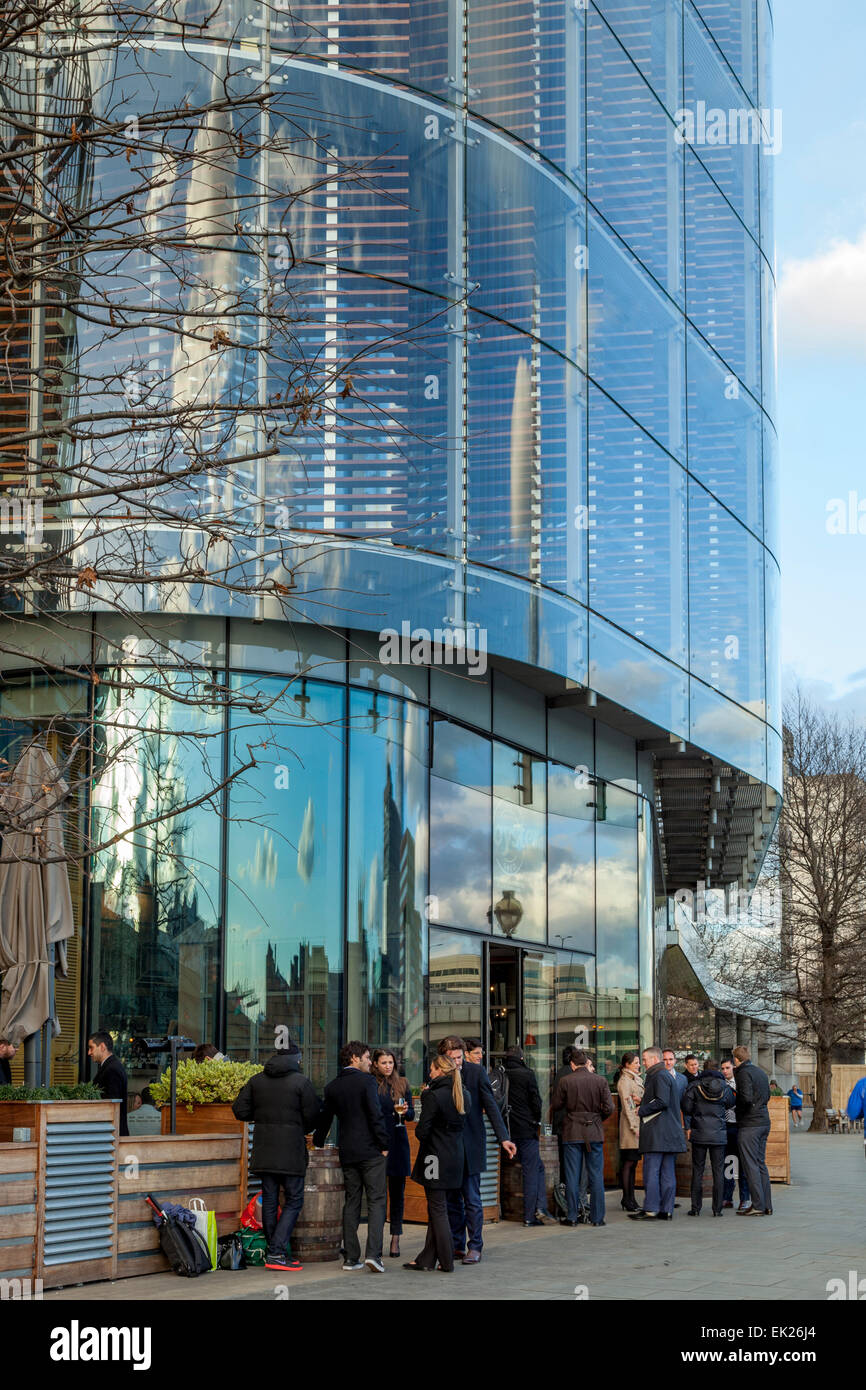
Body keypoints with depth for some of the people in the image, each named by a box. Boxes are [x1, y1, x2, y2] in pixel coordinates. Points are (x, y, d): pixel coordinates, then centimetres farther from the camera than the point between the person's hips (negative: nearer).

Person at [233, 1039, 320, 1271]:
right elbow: (312, 1116, -8)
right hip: (291, 1149, -5)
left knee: (270, 1200, 12)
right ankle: (277, 1253, -9)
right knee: (294, 1201, 0)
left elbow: (240, 1110, 4)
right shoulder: (301, 1082, -7)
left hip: (263, 1149, 5)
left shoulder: (256, 1081, 6)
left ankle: (275, 1251, 16)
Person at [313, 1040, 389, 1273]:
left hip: (347, 1152, 6)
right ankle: (373, 1253, -16)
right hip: (371, 1151, -6)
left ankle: (351, 1257, 9)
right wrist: (383, 1144, -8)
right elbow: (375, 1115, -14)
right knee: (376, 1201, -4)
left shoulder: (332, 1086, 9)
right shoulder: (366, 1081, -9)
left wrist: (318, 1144, 30)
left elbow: (325, 1118, 18)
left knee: (351, 1202, 10)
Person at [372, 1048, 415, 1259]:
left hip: (397, 1141, 2)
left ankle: (395, 1239, 6)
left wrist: (405, 1111, -12)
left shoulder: (402, 1084, 9)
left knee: (397, 1191, 2)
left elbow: (411, 1114, 8)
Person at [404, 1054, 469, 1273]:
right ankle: (426, 1260, 16)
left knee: (438, 1210, 1)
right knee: (437, 1209, 13)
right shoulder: (463, 1096, 6)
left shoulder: (434, 1096, -17)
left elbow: (422, 1131, -19)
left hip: (436, 1158, -7)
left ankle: (447, 1262, 3)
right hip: (456, 1156, 7)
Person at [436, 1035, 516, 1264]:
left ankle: (474, 1247, 4)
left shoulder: (476, 1072, -7)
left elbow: (491, 1106, -8)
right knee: (452, 1199, 10)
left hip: (470, 1145, -4)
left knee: (472, 1198, -3)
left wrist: (503, 1138, -14)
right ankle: (457, 1246, 18)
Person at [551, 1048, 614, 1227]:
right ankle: (597, 1217, 7)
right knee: (596, 1175, 7)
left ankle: (572, 1216, 5)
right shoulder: (600, 1081, -3)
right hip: (594, 1132, 1)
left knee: (572, 1176, 4)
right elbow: (609, 1108, -4)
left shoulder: (565, 1082, -6)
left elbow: (556, 1105, 1)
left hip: (572, 1132, -1)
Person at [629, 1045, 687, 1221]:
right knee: (667, 1172, 7)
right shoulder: (669, 1075, 20)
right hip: (671, 1132, 10)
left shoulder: (659, 1076, -11)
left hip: (657, 1132, -10)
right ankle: (667, 1210, 8)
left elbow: (662, 1102, -21)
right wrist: (644, 1102, 17)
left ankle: (651, 1210, -8)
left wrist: (642, 1109, -10)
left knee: (651, 1171, -7)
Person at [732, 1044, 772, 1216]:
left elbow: (746, 1098, -22)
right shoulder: (761, 1072, 15)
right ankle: (767, 1205, 12)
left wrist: (735, 1099, -4)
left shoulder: (744, 1073, -12)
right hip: (764, 1123, 8)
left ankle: (758, 1205, -6)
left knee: (751, 1165, -5)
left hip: (749, 1125, -8)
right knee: (761, 1164, 12)